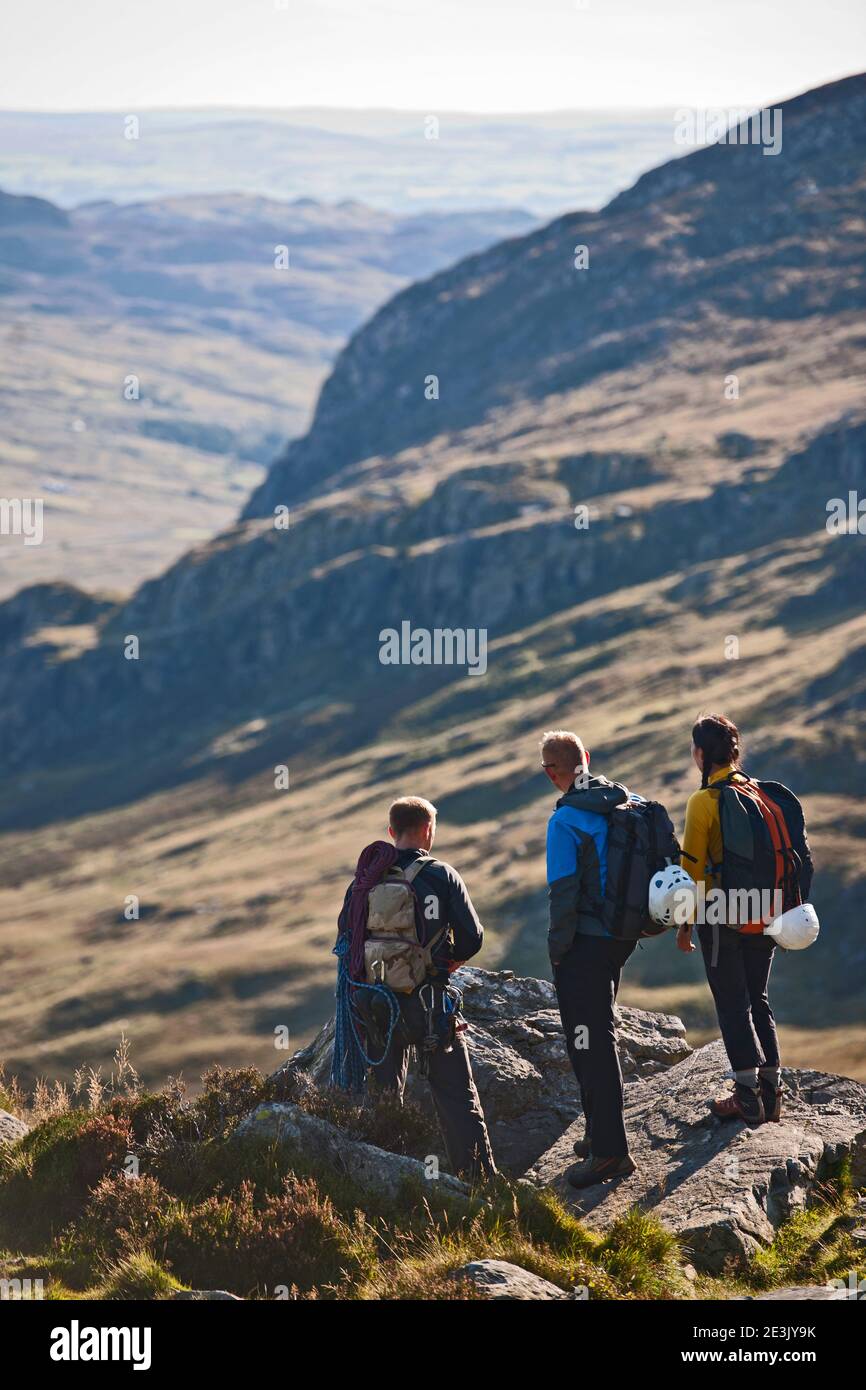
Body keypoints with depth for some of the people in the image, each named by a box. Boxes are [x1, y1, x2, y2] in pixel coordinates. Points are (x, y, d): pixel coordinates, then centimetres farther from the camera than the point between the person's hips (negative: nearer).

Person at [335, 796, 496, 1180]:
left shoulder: (365, 881, 2)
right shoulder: (442, 876, -5)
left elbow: (345, 940, 4)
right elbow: (472, 937, -4)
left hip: (379, 1002, 3)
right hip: (430, 1000, -2)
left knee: (385, 1091, 14)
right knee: (455, 1092, 4)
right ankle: (479, 1176, 1)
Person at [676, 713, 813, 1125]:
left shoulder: (704, 801, -13)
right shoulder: (761, 793, 5)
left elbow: (693, 867, -13)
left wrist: (684, 923, -5)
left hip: (722, 919, -6)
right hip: (763, 917, 6)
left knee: (732, 1005, 3)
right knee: (758, 1001, 15)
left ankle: (748, 1096, 2)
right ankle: (770, 1091, 16)